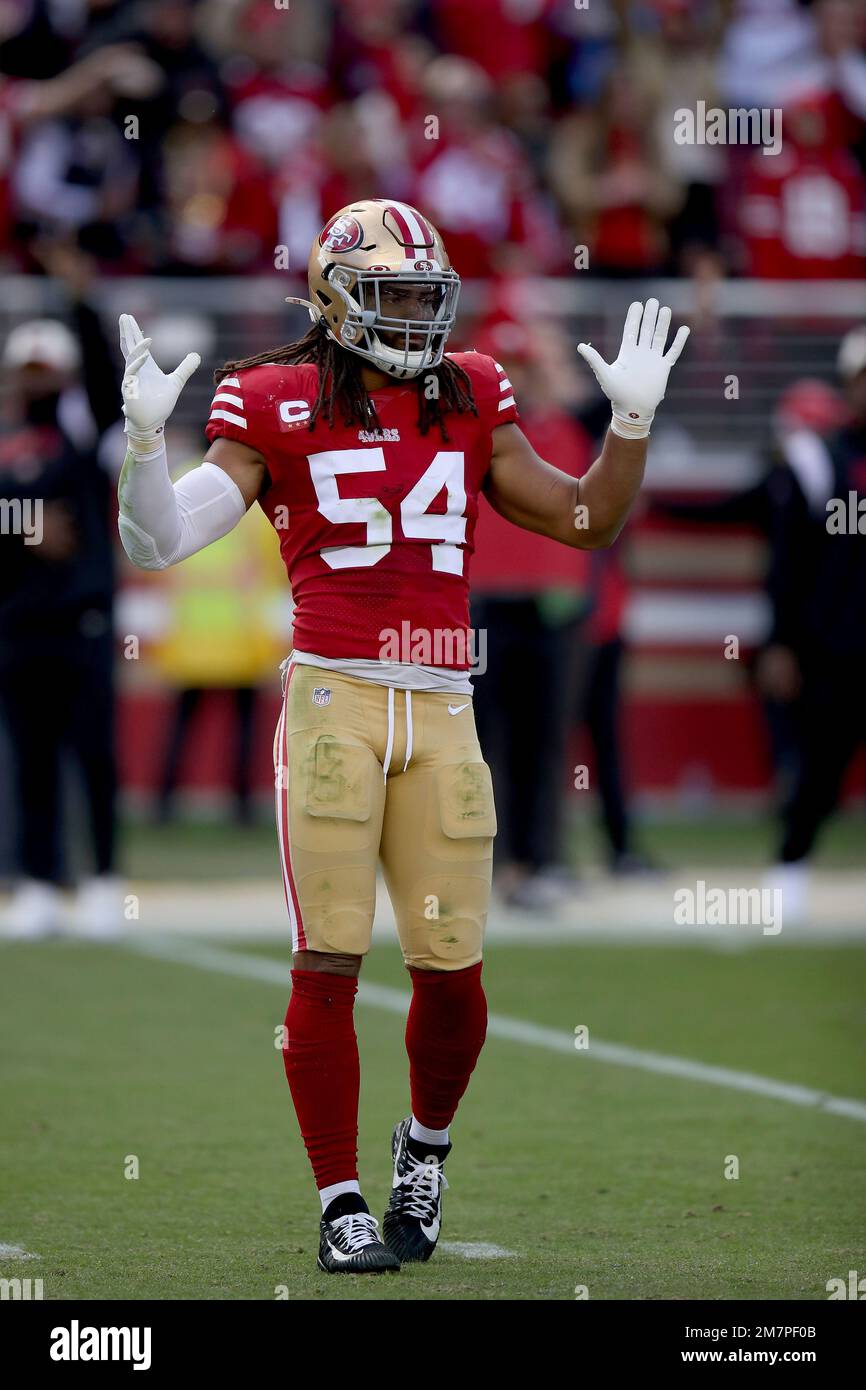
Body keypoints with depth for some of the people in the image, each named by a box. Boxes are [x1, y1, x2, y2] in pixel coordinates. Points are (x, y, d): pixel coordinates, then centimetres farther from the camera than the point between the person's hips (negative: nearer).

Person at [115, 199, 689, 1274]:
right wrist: (144, 433, -15)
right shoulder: (277, 409, 3)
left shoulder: (472, 402, 15)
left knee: (452, 972, 2)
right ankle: (340, 1204, 4)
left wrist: (631, 419, 9)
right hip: (334, 697, -3)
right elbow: (158, 543, -1)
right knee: (328, 963, -6)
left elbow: (586, 522, 20)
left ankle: (425, 1145, 30)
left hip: (441, 710, 3)